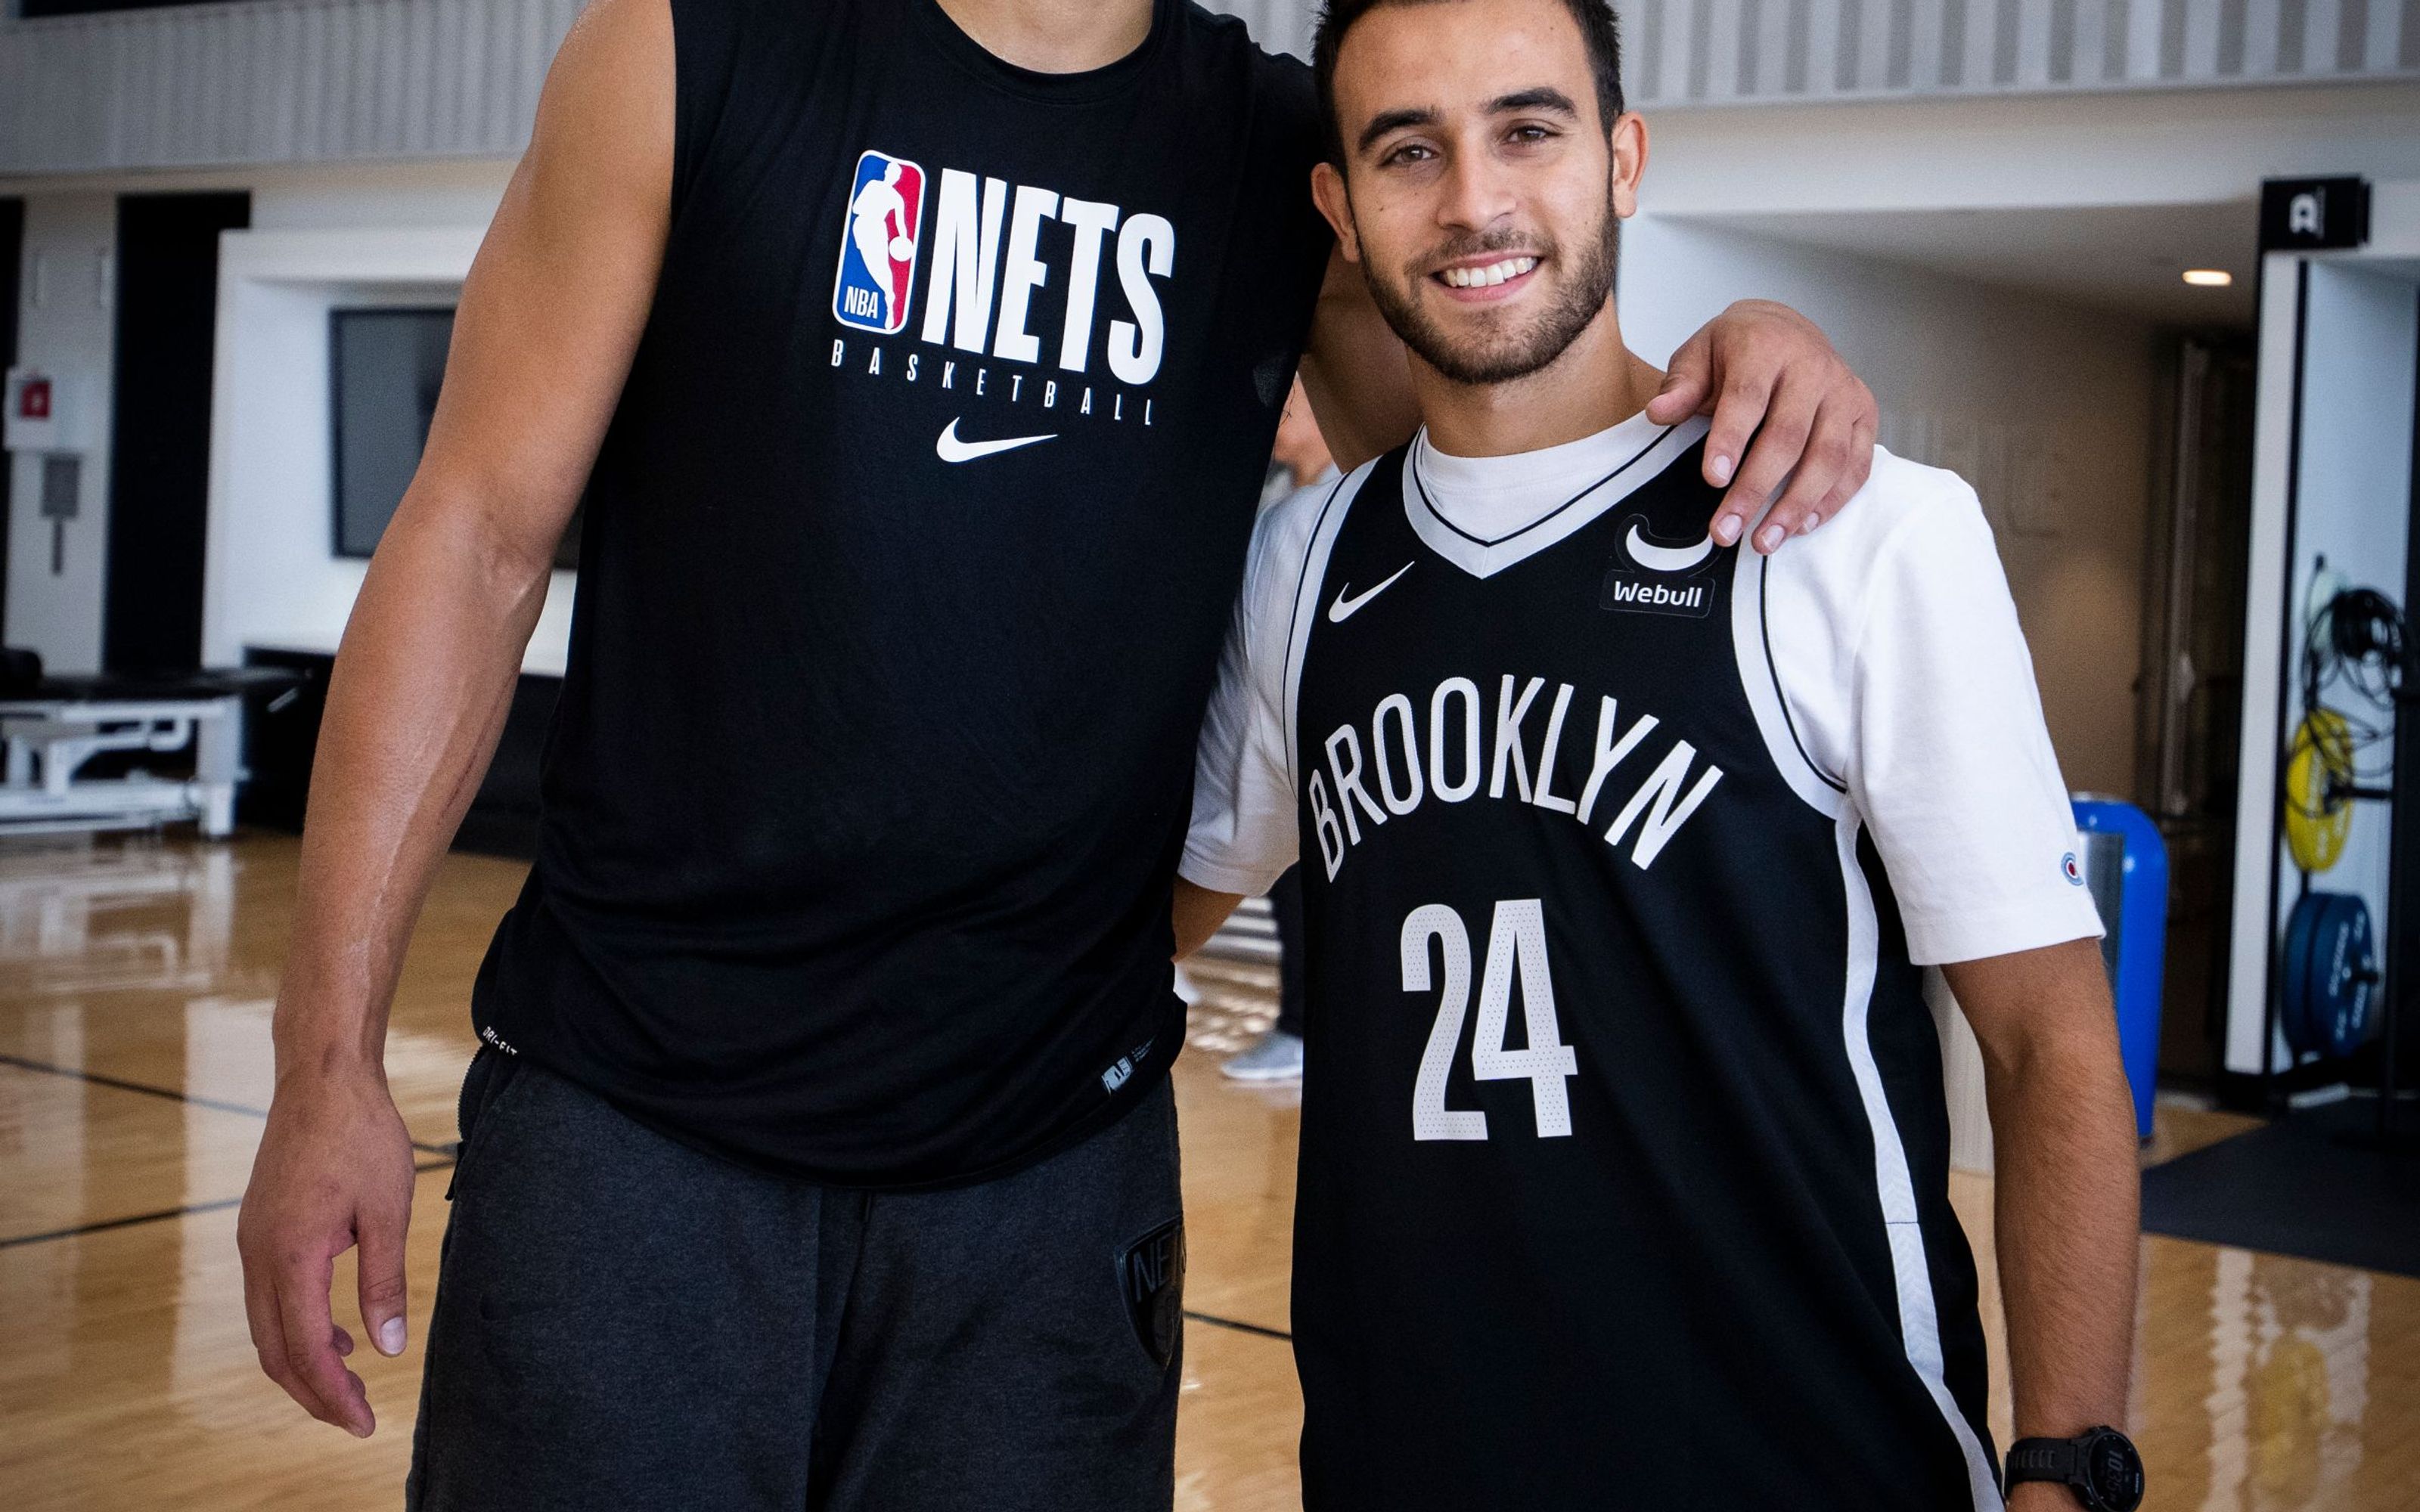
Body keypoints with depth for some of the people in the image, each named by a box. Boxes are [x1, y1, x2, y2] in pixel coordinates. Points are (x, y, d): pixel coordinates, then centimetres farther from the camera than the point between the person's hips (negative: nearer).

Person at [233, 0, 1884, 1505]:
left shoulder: (1291, 156, 4)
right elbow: (477, 537, -3)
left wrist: (1739, 361, -8)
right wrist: (330, 1056, -7)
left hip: (1052, 1173, 3)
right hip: (624, 1120, -2)